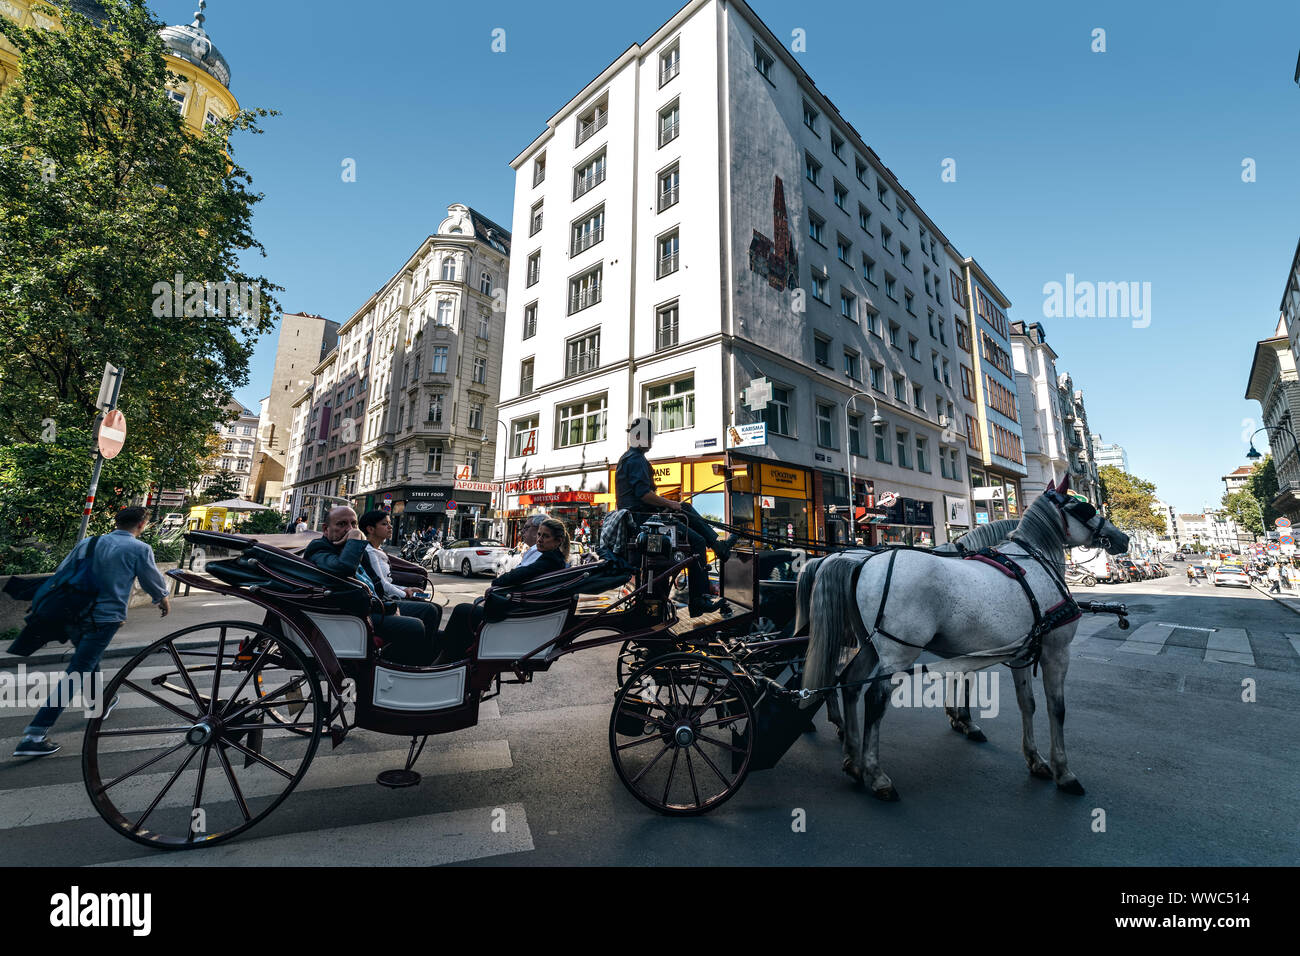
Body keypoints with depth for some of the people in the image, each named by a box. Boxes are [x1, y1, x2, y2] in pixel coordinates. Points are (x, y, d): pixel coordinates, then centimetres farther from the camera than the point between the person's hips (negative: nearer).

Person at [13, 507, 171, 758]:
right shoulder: (140, 549, -9)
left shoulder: (88, 542, 8)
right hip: (104, 618, -7)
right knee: (76, 674, -3)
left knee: (89, 662, 27)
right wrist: (163, 599, 22)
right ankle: (34, 735, -5)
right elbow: (153, 581, 2)